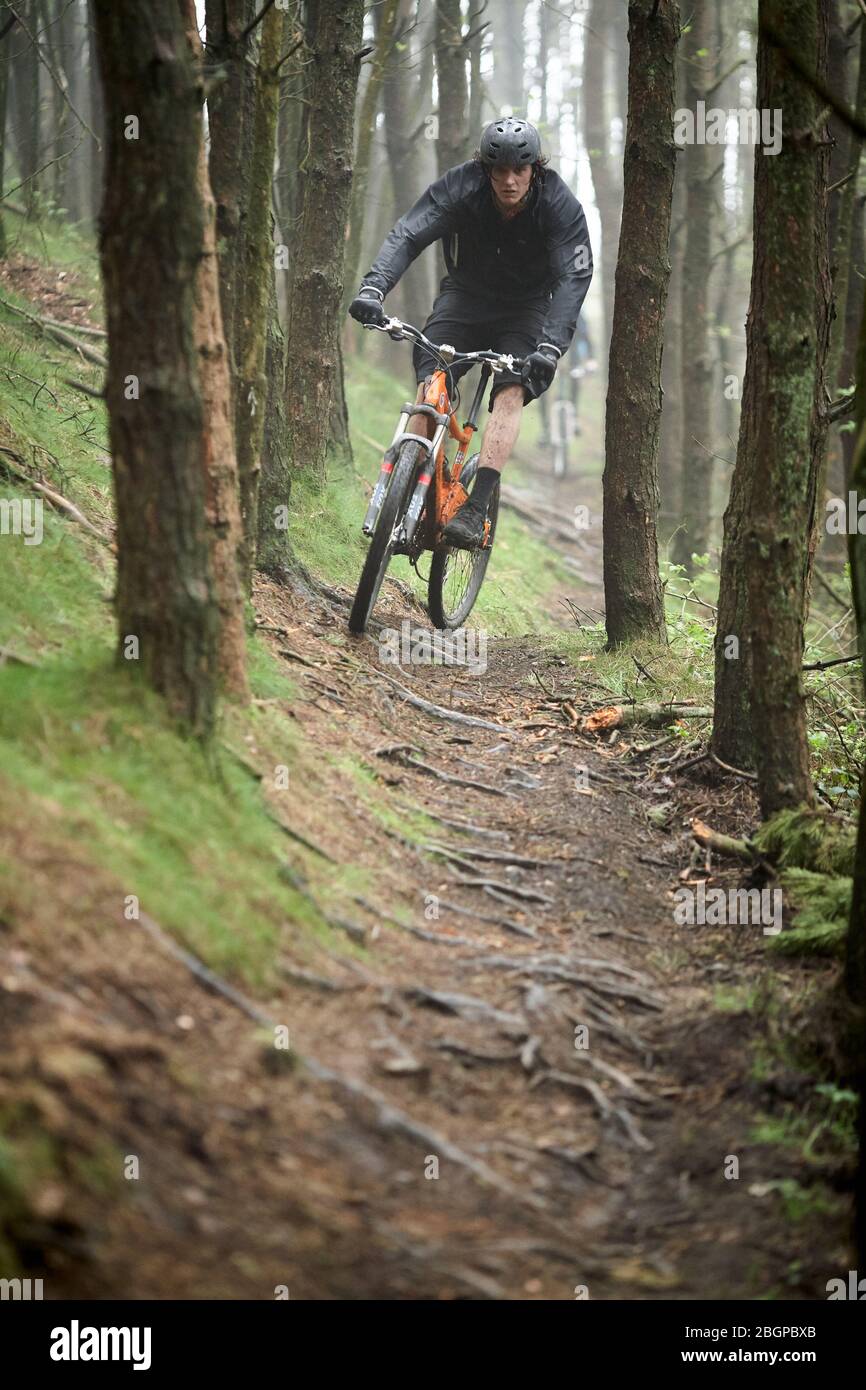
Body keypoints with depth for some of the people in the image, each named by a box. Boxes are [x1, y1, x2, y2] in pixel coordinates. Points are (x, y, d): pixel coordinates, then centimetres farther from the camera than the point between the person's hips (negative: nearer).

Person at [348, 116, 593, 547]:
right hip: (465, 294, 1)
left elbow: (574, 277, -30)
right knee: (430, 384, -19)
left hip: (525, 307, -1)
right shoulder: (460, 187, -22)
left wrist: (551, 344, -46)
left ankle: (474, 511, -28)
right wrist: (373, 287, -49)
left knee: (511, 394, -22)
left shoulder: (560, 205, -24)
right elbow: (407, 235, -31)